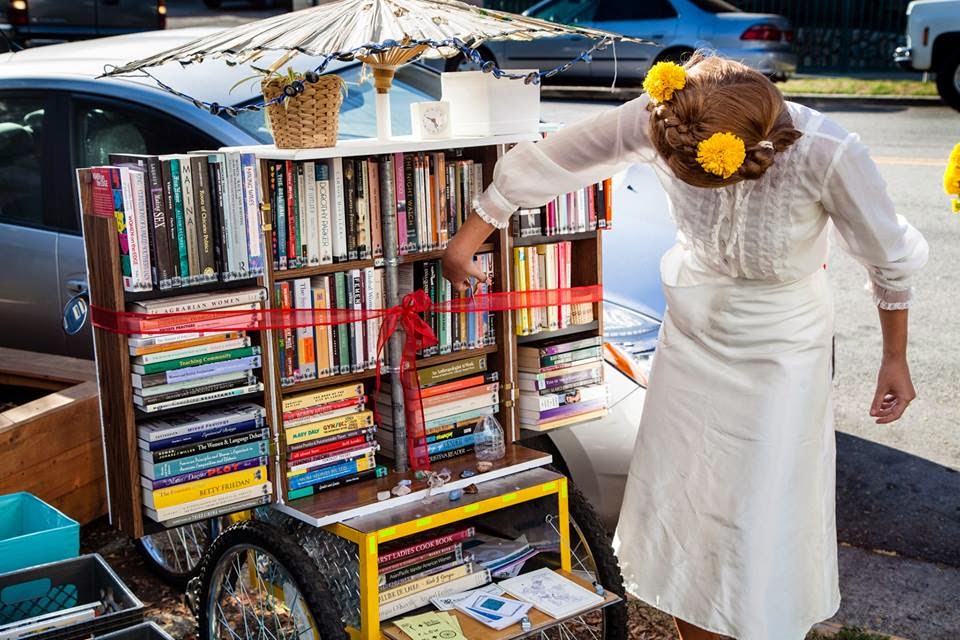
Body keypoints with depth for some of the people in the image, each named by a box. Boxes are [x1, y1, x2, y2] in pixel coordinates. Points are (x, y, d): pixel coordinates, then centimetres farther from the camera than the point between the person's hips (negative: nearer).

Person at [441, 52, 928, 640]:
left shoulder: (827, 154, -31)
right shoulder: (656, 119, -24)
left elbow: (890, 256, -13)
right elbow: (547, 163, -12)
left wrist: (896, 358, 0)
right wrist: (466, 240, -2)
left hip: (782, 346, -3)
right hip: (693, 330, 4)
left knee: (765, 520, -1)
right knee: (678, 500, 12)